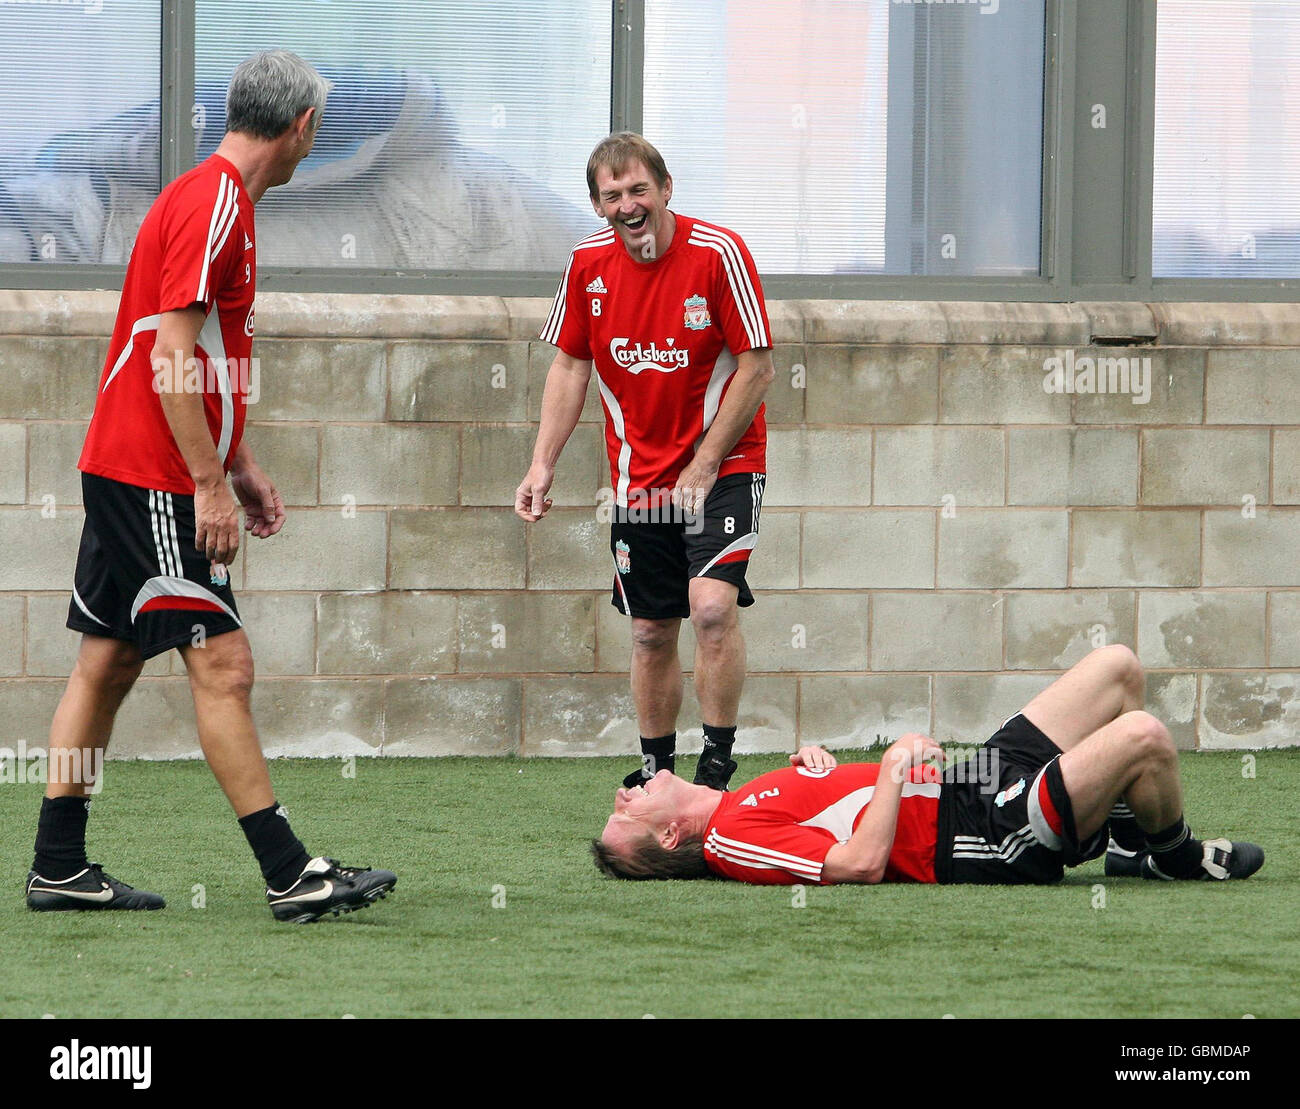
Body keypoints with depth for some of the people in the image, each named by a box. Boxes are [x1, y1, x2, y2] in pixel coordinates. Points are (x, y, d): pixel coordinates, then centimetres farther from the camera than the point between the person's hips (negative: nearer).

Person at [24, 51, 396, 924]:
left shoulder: (217, 200, 16)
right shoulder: (213, 204, -15)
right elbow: (172, 357, -21)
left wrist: (241, 467, 23)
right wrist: (210, 484, -21)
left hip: (126, 473, 11)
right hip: (157, 481, -11)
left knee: (108, 662, 11)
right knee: (222, 666, -10)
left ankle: (59, 868, 14)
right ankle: (291, 876, -11)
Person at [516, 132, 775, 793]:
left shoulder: (717, 254, -16)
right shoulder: (589, 264, -2)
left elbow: (756, 367, -13)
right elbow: (570, 367, 8)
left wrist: (703, 466, -15)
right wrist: (543, 465, -1)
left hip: (722, 465, -4)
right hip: (640, 476, 4)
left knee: (712, 607, -22)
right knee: (651, 633, 8)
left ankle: (718, 764, -12)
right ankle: (656, 770, 22)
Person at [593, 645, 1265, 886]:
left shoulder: (732, 809, 10)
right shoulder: (731, 838, -19)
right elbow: (861, 864, -29)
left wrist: (810, 762, 6)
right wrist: (895, 770, -18)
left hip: (968, 788, 10)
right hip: (993, 834, -10)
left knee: (1118, 668, 15)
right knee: (1143, 735, -23)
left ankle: (1131, 838, 24)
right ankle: (1175, 855, 7)